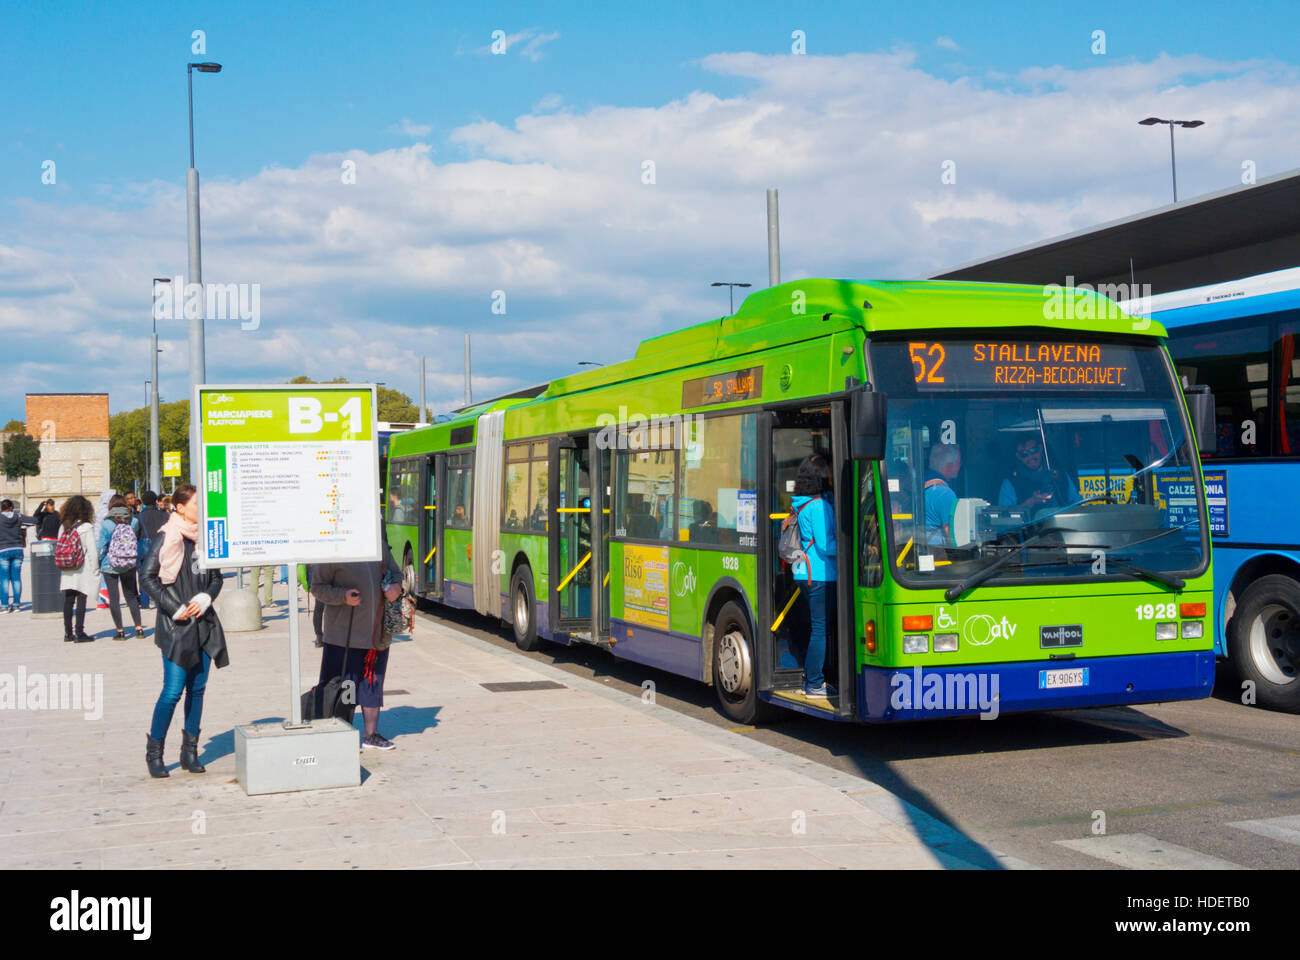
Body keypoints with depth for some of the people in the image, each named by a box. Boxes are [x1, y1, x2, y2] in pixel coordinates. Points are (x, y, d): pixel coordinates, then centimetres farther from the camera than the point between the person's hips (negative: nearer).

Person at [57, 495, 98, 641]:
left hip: (67, 572, 5)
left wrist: (62, 565, 15)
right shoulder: (87, 528, -10)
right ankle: (80, 633, -2)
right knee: (81, 601, -1)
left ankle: (68, 633, 15)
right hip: (83, 571, -5)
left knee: (68, 601, 10)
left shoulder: (63, 527, 4)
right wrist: (95, 569, -5)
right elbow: (92, 551, -11)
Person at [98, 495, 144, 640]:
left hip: (110, 567, -3)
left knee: (114, 598, 5)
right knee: (131, 596, 14)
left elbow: (102, 547, -8)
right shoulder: (134, 522, -6)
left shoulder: (107, 524, -13)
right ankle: (138, 628, 11)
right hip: (129, 567, 3)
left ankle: (120, 631, 4)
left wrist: (99, 564, 4)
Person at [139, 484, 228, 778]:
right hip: (176, 626, -5)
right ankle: (154, 752, 7)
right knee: (173, 690, -8)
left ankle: (190, 752, 18)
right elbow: (147, 577, -8)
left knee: (198, 687, 8)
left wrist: (204, 599, -3)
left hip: (204, 622, 6)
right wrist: (174, 608, -12)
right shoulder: (167, 538, -7)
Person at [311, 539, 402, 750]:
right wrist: (343, 596, -23)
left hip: (377, 634, 6)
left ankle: (371, 735, 21)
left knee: (373, 685, 12)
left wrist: (396, 586, -2)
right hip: (344, 635, -6)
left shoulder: (379, 546, 11)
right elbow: (318, 587, -6)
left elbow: (396, 573, 21)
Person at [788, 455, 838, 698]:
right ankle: (815, 684, 0)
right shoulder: (819, 505, -15)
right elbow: (825, 545, -17)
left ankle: (810, 678, 21)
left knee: (813, 627, 15)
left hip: (805, 574, 9)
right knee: (820, 628, -4)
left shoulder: (800, 505, 13)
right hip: (820, 575, -9)